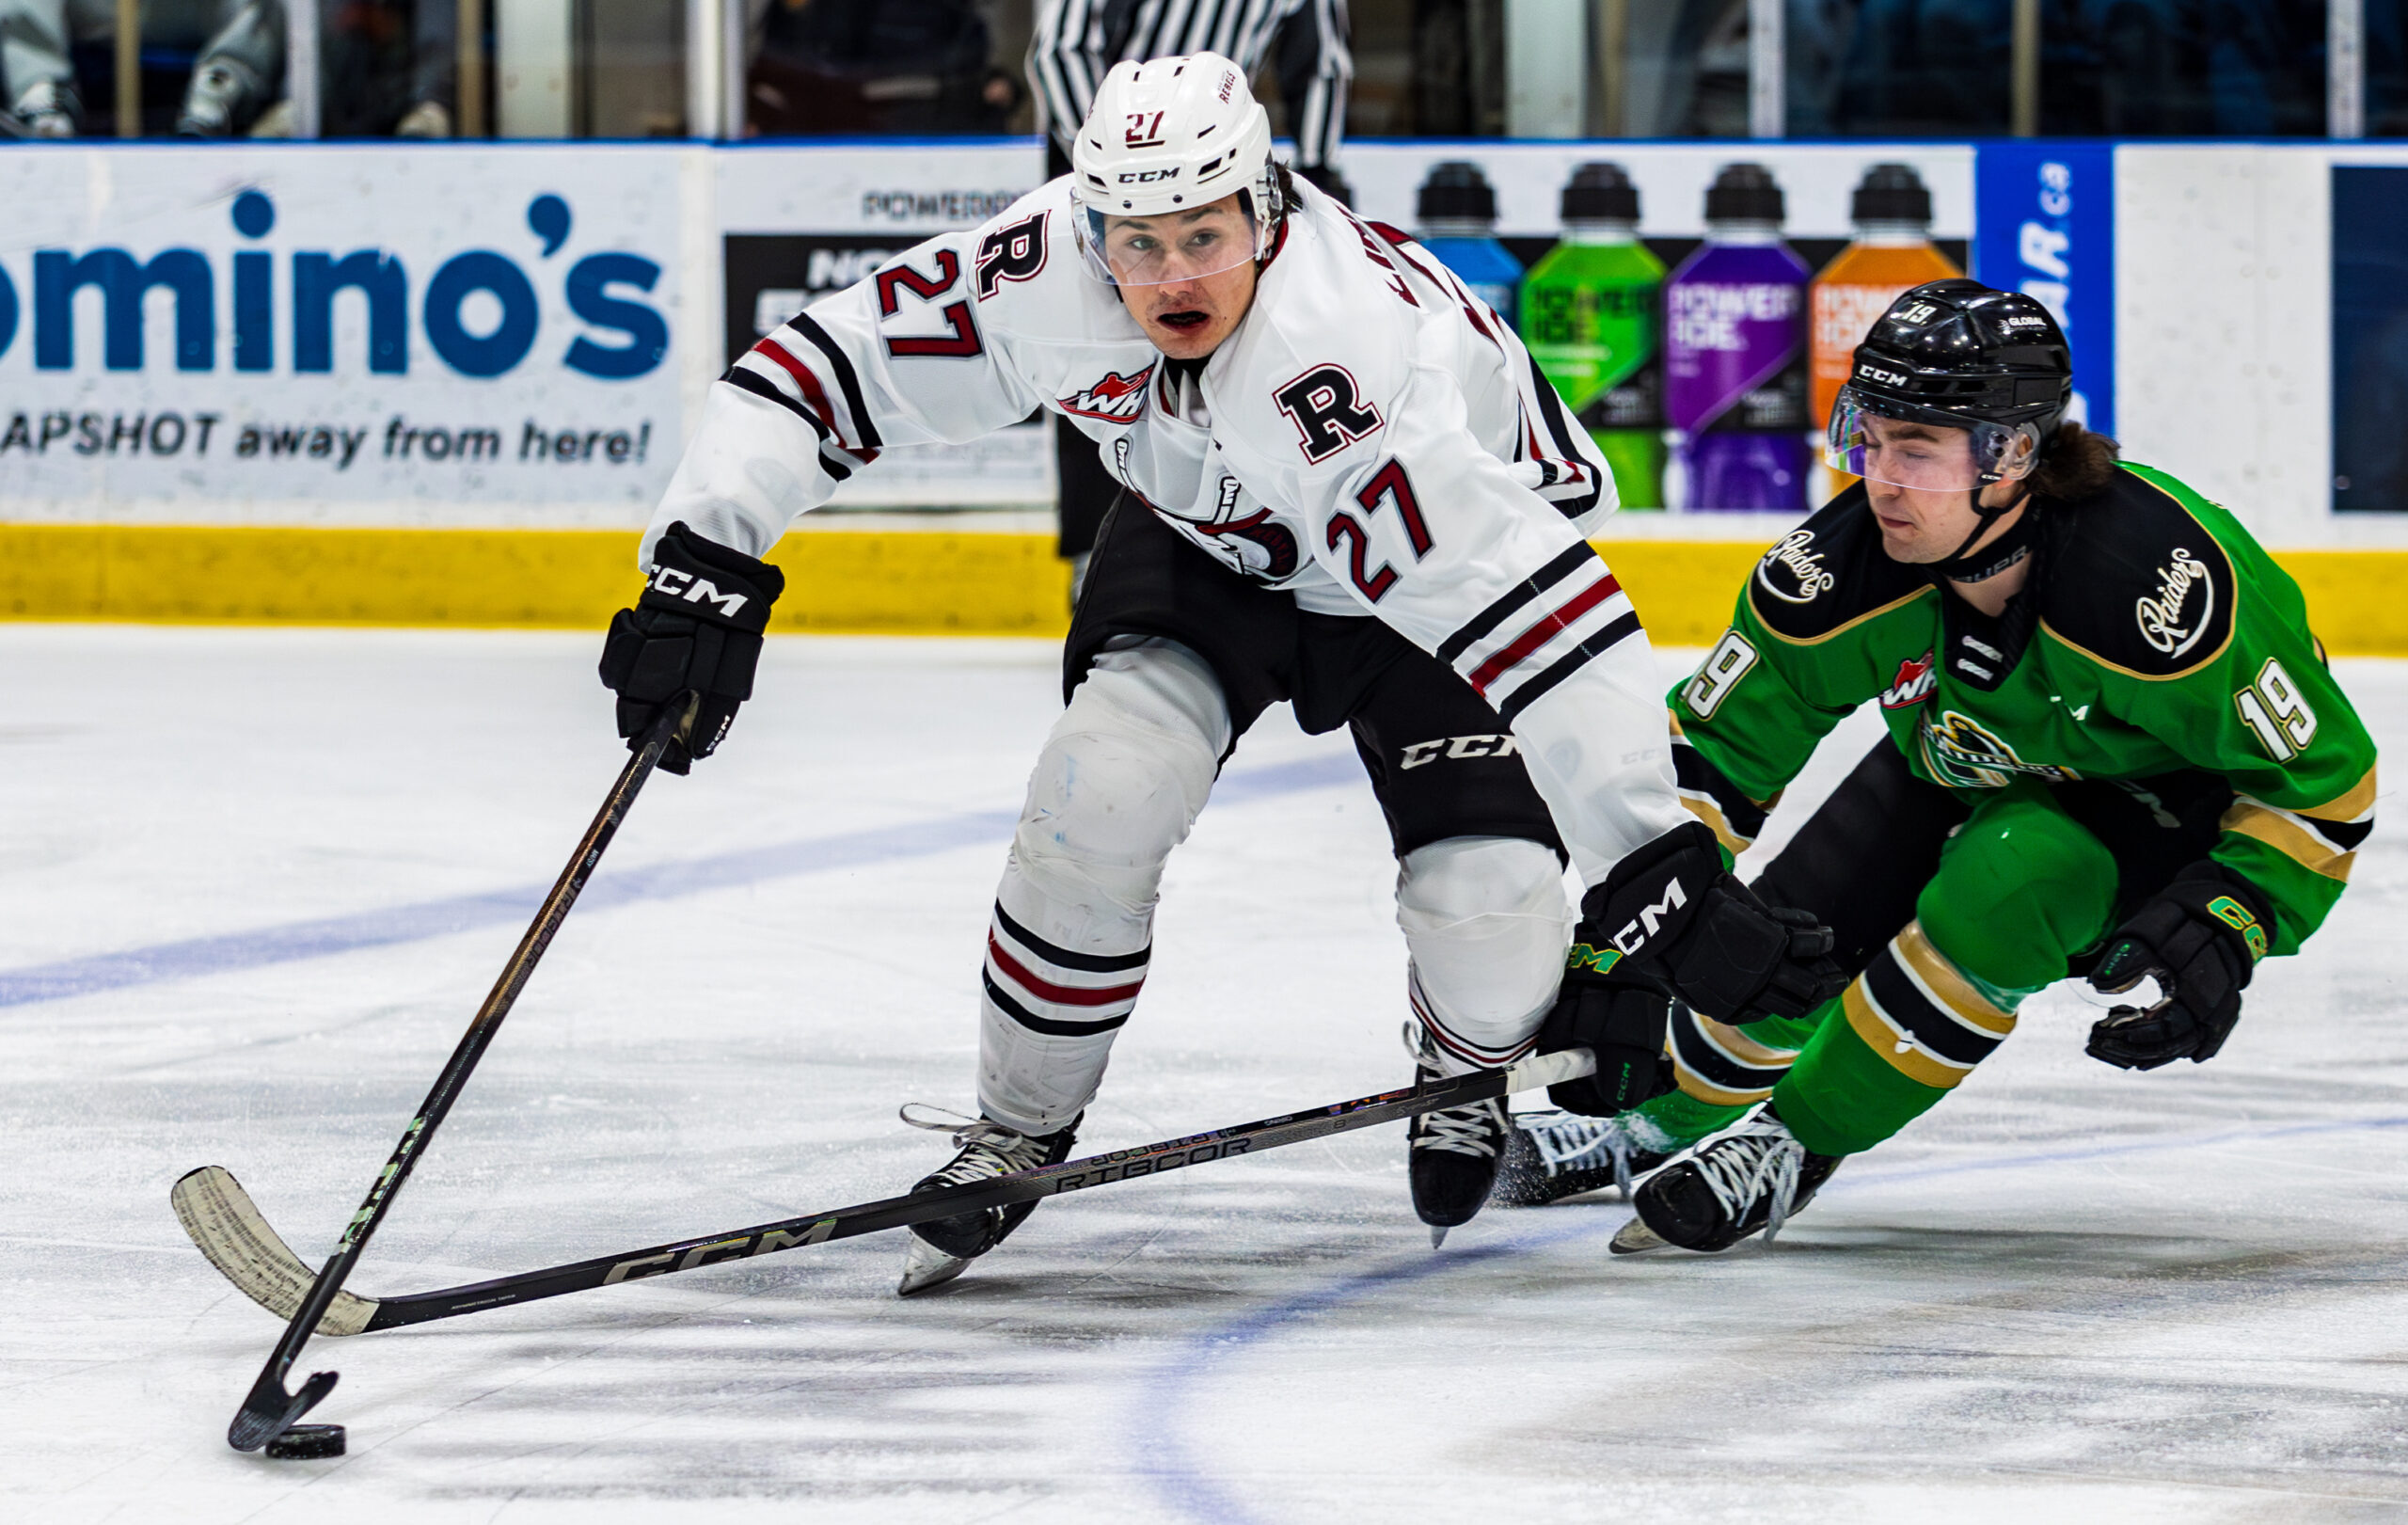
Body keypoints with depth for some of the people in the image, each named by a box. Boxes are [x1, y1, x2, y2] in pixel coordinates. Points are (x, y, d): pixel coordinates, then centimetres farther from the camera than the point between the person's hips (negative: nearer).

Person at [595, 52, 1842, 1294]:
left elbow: (1537, 619, -48)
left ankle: (1472, 1075, 22)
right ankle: (1017, 1132, 2)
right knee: (1104, 792, -22)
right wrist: (703, 568, -32)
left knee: (1489, 908, -17)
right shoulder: (1048, 271, -30)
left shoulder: (1349, 367, -44)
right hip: (1208, 542, 3)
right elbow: (823, 368, -21)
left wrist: (1660, 872, -52)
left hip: (1450, 557, -3)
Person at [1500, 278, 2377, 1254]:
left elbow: (2324, 775, -26)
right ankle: (1651, 1120, 31)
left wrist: (2222, 933, -33)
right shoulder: (1849, 569, -27)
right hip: (1964, 767, 5)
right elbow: (1715, 746, -13)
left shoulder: (2164, 581, -40)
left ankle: (1796, 1144, -10)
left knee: (1999, 891, -31)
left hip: (2170, 799, -4)